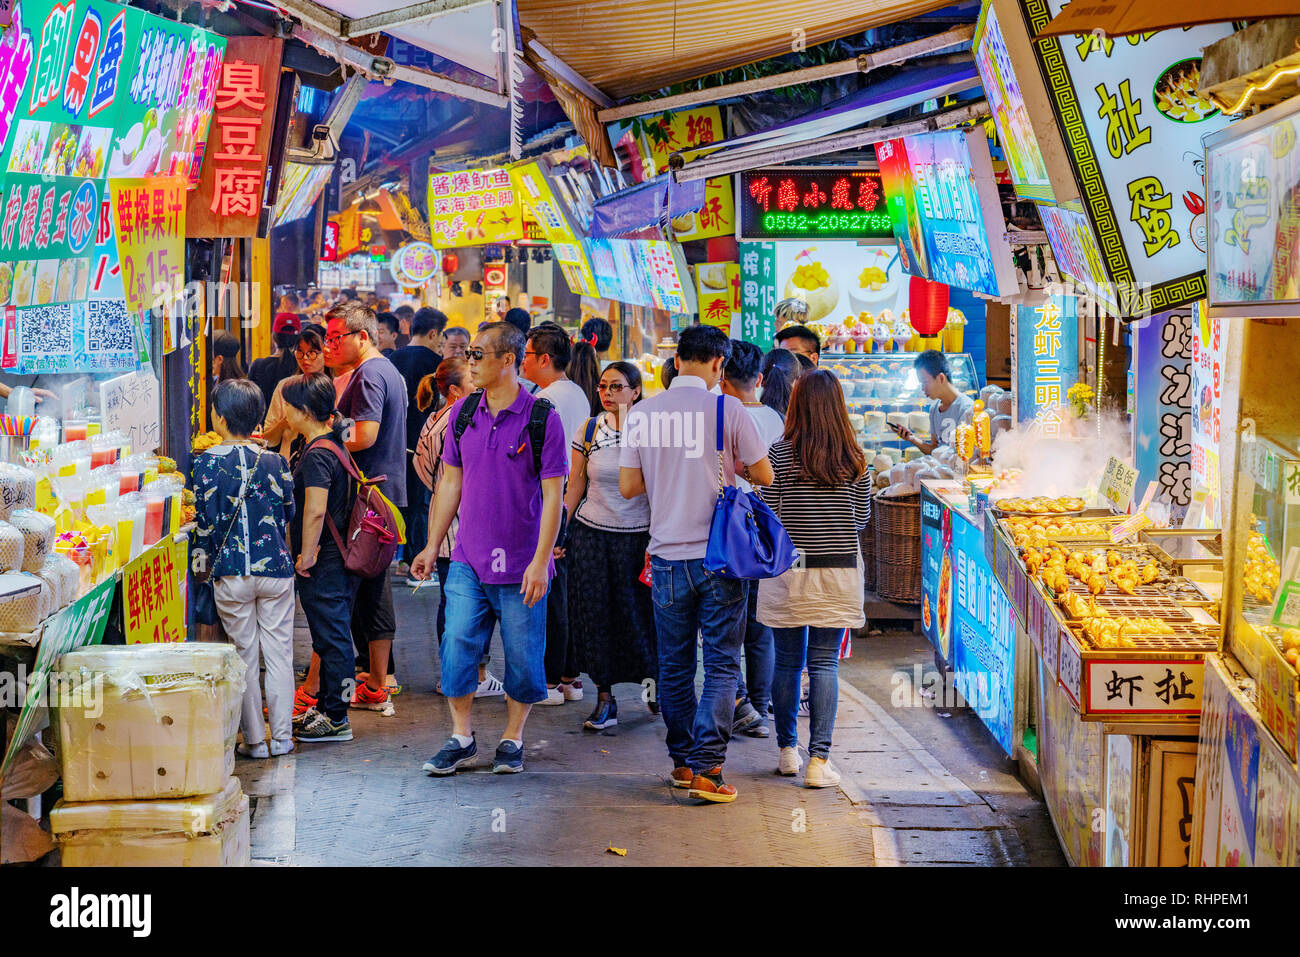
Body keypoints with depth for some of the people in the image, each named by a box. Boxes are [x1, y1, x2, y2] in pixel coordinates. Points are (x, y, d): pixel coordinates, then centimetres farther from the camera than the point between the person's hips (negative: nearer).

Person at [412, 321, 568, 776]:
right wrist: (432, 546, 11)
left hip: (521, 563, -3)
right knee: (457, 647, -1)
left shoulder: (542, 418, -8)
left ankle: (512, 740, 21)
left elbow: (552, 495, -8)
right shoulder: (462, 413, 6)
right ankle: (461, 738, 13)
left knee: (523, 657, 4)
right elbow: (450, 483, 13)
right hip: (468, 560, 4)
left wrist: (540, 561, -13)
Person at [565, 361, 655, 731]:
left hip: (638, 535, -2)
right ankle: (605, 698, 11)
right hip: (590, 534, 2)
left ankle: (653, 677, 28)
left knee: (639, 613, 1)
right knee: (595, 614, 2)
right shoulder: (589, 430, 3)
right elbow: (575, 487, 8)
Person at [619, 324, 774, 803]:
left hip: (667, 558, 3)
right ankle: (707, 768, -5)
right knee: (721, 665, 2)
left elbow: (628, 486, 4)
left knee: (674, 666, 13)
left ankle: (682, 762, 21)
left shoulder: (641, 413, 1)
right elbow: (764, 475, 0)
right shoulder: (727, 410, -7)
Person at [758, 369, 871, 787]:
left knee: (787, 662, 11)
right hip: (839, 569, 1)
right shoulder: (854, 458, -2)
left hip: (789, 568, -1)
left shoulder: (781, 452, -8)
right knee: (825, 663, 3)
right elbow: (862, 516, 7)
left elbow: (768, 513, -5)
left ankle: (788, 750, 21)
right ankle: (819, 760, -2)